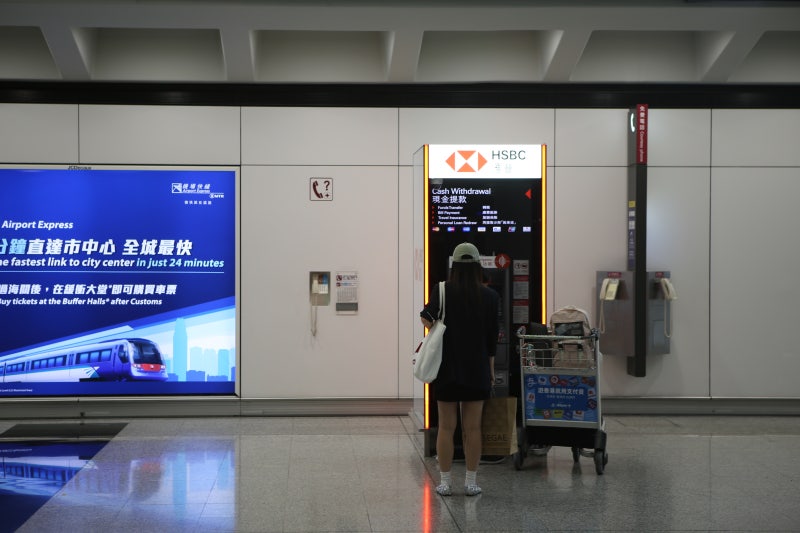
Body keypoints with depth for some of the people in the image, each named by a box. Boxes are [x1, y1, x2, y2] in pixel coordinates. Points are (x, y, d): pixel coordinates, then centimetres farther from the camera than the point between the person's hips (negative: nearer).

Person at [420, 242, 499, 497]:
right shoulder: (489, 296, -2)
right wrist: (491, 369, 11)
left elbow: (426, 318, -21)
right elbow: (492, 337, 2)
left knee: (446, 426, 6)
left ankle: (445, 482, 8)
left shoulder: (442, 290, -6)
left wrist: (431, 323, 2)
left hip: (447, 370, -1)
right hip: (477, 371, 1)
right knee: (473, 428, 6)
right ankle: (471, 482, 9)